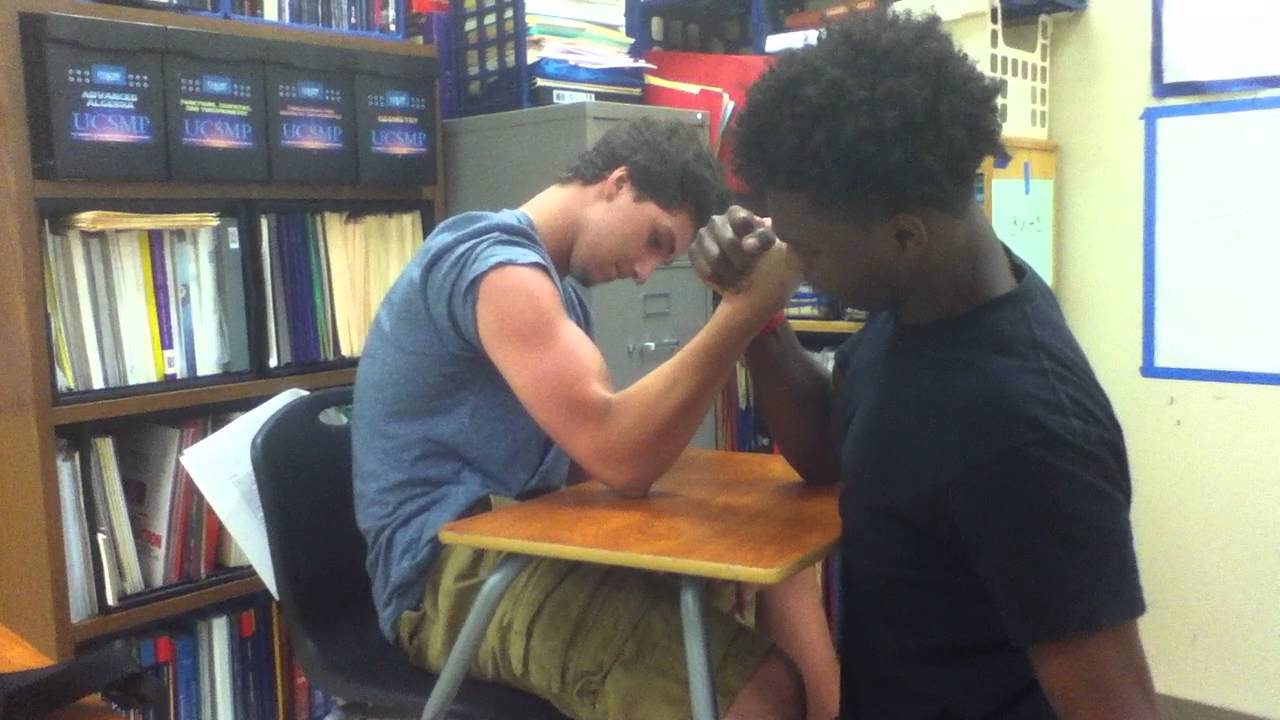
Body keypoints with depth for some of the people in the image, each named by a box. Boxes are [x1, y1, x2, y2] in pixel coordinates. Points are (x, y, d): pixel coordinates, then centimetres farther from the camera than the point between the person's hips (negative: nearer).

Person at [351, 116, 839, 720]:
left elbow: (591, 454, 12)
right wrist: (747, 307, -22)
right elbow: (620, 457, -24)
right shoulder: (498, 263, -14)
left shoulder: (549, 282, 18)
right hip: (455, 569, -10)